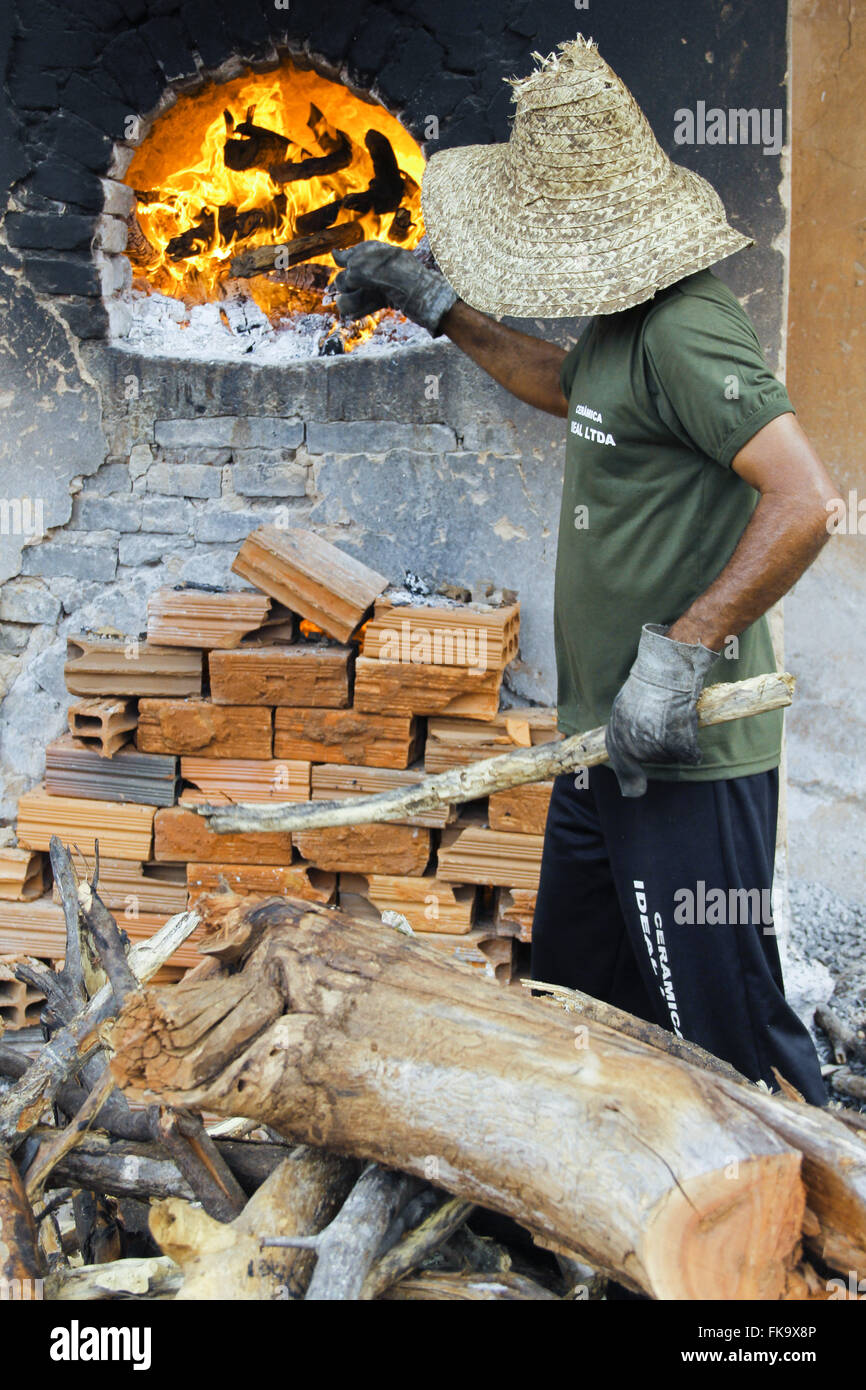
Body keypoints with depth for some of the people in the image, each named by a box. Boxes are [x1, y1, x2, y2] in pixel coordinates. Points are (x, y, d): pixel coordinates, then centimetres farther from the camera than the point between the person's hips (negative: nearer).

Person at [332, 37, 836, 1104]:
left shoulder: (685, 334, -19)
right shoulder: (625, 324, 13)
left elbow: (805, 502, -28)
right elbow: (564, 388, 35)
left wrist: (679, 652, -26)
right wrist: (438, 308, 33)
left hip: (686, 758, -11)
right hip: (610, 746, 11)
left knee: (726, 1036, -2)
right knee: (569, 1003, 22)